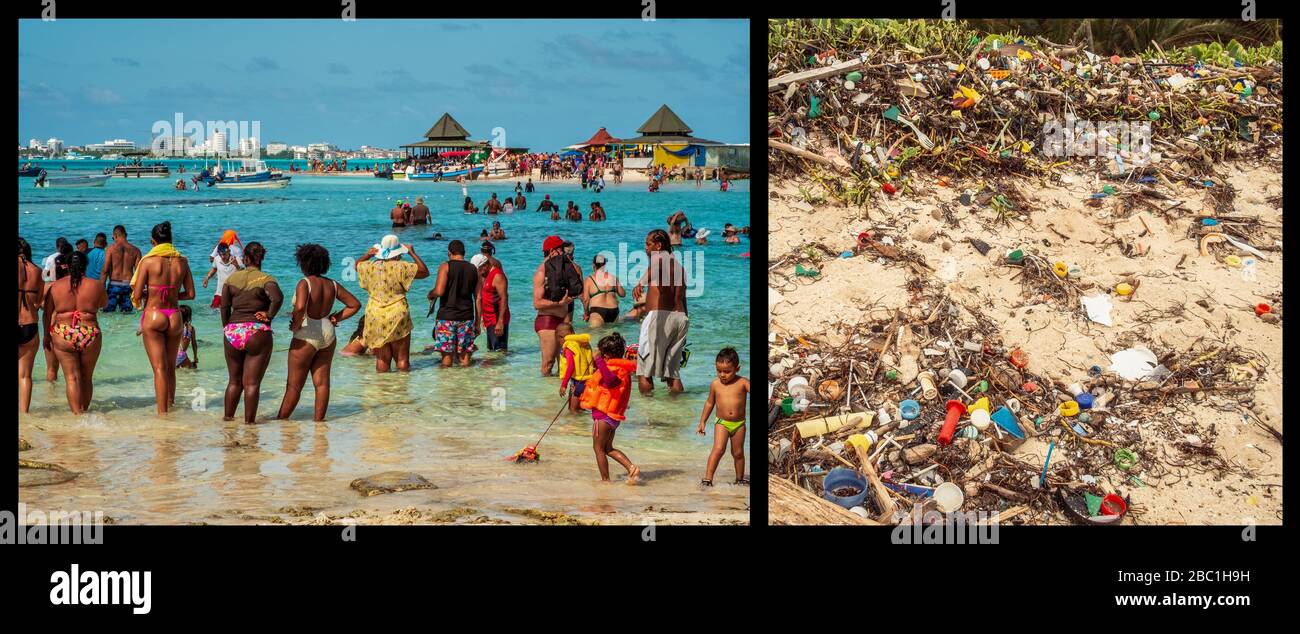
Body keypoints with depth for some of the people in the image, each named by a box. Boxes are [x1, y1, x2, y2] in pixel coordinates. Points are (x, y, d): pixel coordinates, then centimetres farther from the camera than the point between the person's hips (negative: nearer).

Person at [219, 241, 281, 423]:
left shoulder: (232, 278, 7)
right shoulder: (266, 279, -5)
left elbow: (224, 307, 5)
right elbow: (278, 298, -24)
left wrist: (228, 329, 14)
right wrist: (269, 315, -9)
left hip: (233, 331, 3)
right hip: (257, 333, -3)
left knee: (234, 380, 18)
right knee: (252, 383, 2)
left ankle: (228, 416, 22)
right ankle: (249, 421, 3)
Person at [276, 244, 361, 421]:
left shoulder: (304, 283, -15)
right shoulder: (332, 285, 5)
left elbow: (300, 307, -33)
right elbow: (355, 304, 11)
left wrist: (295, 325, -17)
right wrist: (335, 318, 9)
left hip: (307, 335, -6)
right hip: (328, 333, 6)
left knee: (294, 385, 3)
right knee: (322, 382, 10)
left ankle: (281, 420, 12)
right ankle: (319, 420, 14)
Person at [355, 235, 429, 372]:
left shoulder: (370, 266, 2)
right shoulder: (401, 267, -11)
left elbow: (357, 265, 24)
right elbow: (425, 272, -3)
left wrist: (367, 255, 9)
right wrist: (412, 253, 2)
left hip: (375, 316, 3)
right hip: (397, 316, -3)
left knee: (381, 358, 7)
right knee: (402, 358, 4)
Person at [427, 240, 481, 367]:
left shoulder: (446, 267, -3)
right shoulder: (474, 270, 9)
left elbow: (439, 291, -16)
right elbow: (478, 298, 8)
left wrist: (430, 294, 7)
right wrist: (478, 322, 13)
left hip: (447, 316, -3)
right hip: (466, 317, 3)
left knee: (447, 355, -1)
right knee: (465, 354, 6)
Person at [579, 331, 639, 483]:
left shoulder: (613, 370, -21)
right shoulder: (621, 370, 11)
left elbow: (610, 379, -47)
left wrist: (599, 361, -47)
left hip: (603, 416, -10)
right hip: (612, 416, 10)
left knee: (599, 448, 4)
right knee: (608, 448, 18)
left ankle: (605, 480, 9)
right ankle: (632, 468, 5)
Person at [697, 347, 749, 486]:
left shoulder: (742, 383, -6)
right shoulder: (715, 384, -1)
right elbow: (709, 403, 11)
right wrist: (702, 422, 12)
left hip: (739, 424, 1)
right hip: (722, 423, -1)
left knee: (738, 452, 11)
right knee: (718, 449, -16)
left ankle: (740, 478, 29)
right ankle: (708, 478, -15)